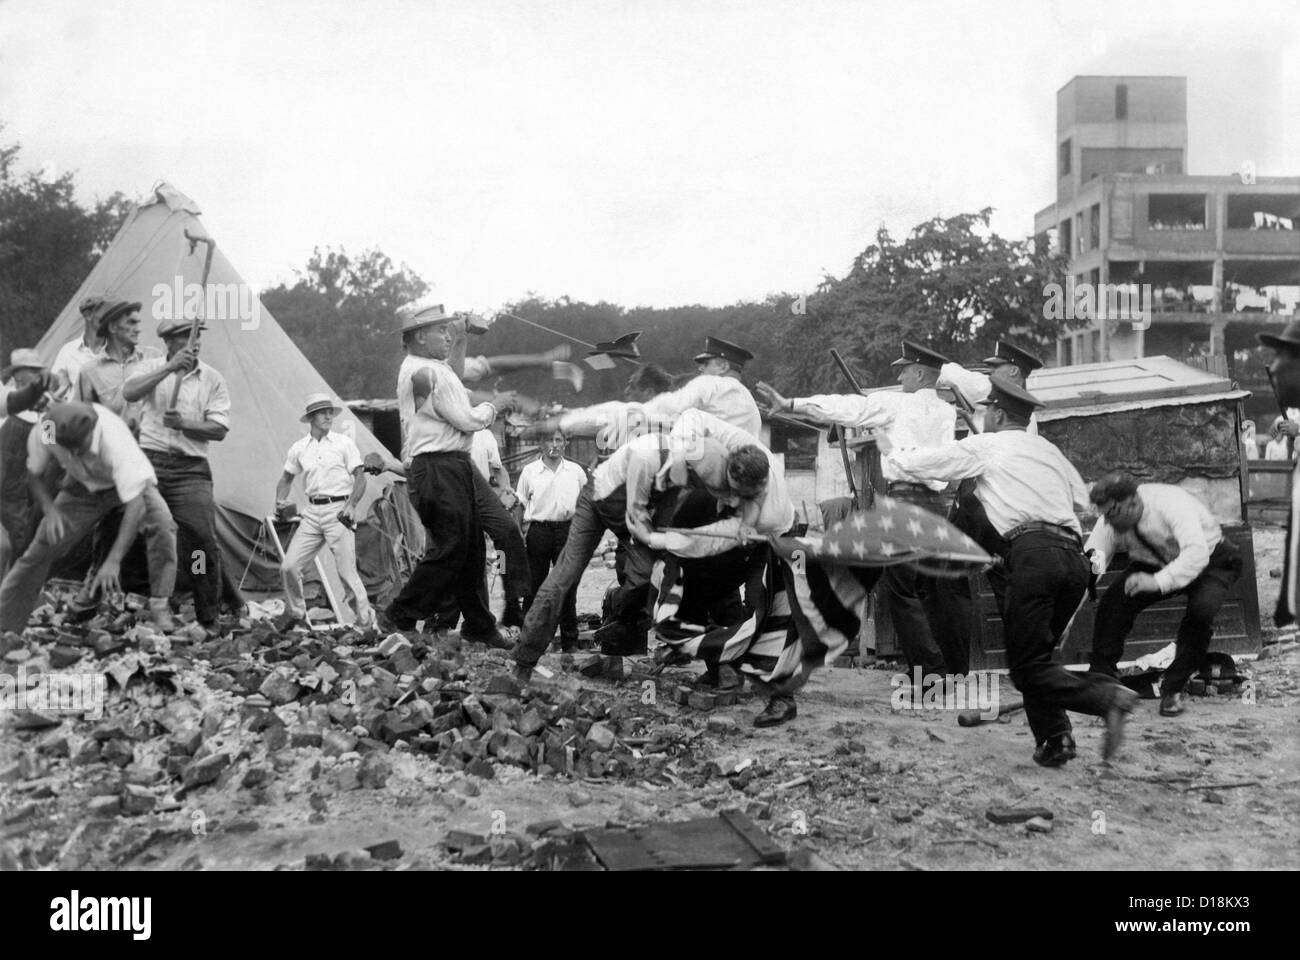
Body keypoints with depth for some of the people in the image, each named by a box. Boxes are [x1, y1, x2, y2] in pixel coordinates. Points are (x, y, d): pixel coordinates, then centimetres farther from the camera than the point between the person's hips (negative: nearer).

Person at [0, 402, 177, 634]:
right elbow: (30, 472, -8)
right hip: (83, 485, 3)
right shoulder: (42, 433, -30)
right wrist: (48, 508, -26)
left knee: (161, 524, -31)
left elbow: (135, 503, -43)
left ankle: (159, 607, -22)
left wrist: (113, 562, -46)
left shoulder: (115, 441, -42)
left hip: (130, 481, -3)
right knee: (41, 547, -5)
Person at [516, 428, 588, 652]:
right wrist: (522, 532, -1)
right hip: (538, 530, -1)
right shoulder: (529, 471, 6)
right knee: (534, 586, 2)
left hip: (567, 529, 1)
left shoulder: (576, 471, 10)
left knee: (568, 587, 2)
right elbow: (520, 505, 9)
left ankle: (570, 641, 10)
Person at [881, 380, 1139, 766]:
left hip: (1033, 550, -7)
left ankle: (1106, 695, -23)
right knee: (1035, 655, 14)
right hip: (1075, 557, 7)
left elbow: (922, 462, 15)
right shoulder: (1048, 449, 26)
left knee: (1026, 665, -6)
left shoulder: (984, 447, 10)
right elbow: (1082, 497, 33)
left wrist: (890, 452, 34)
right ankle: (1054, 739, 1)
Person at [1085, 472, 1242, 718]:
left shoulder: (1171, 504, -36)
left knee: (1201, 609, -32)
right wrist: (1090, 567, -45)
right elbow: (1091, 554, -20)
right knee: (1114, 599, -20)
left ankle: (1173, 689, -15)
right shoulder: (1111, 522, -19)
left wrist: (1158, 581, -57)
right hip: (1156, 564, 4)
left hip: (1211, 561, -4)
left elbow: (1197, 553, -46)